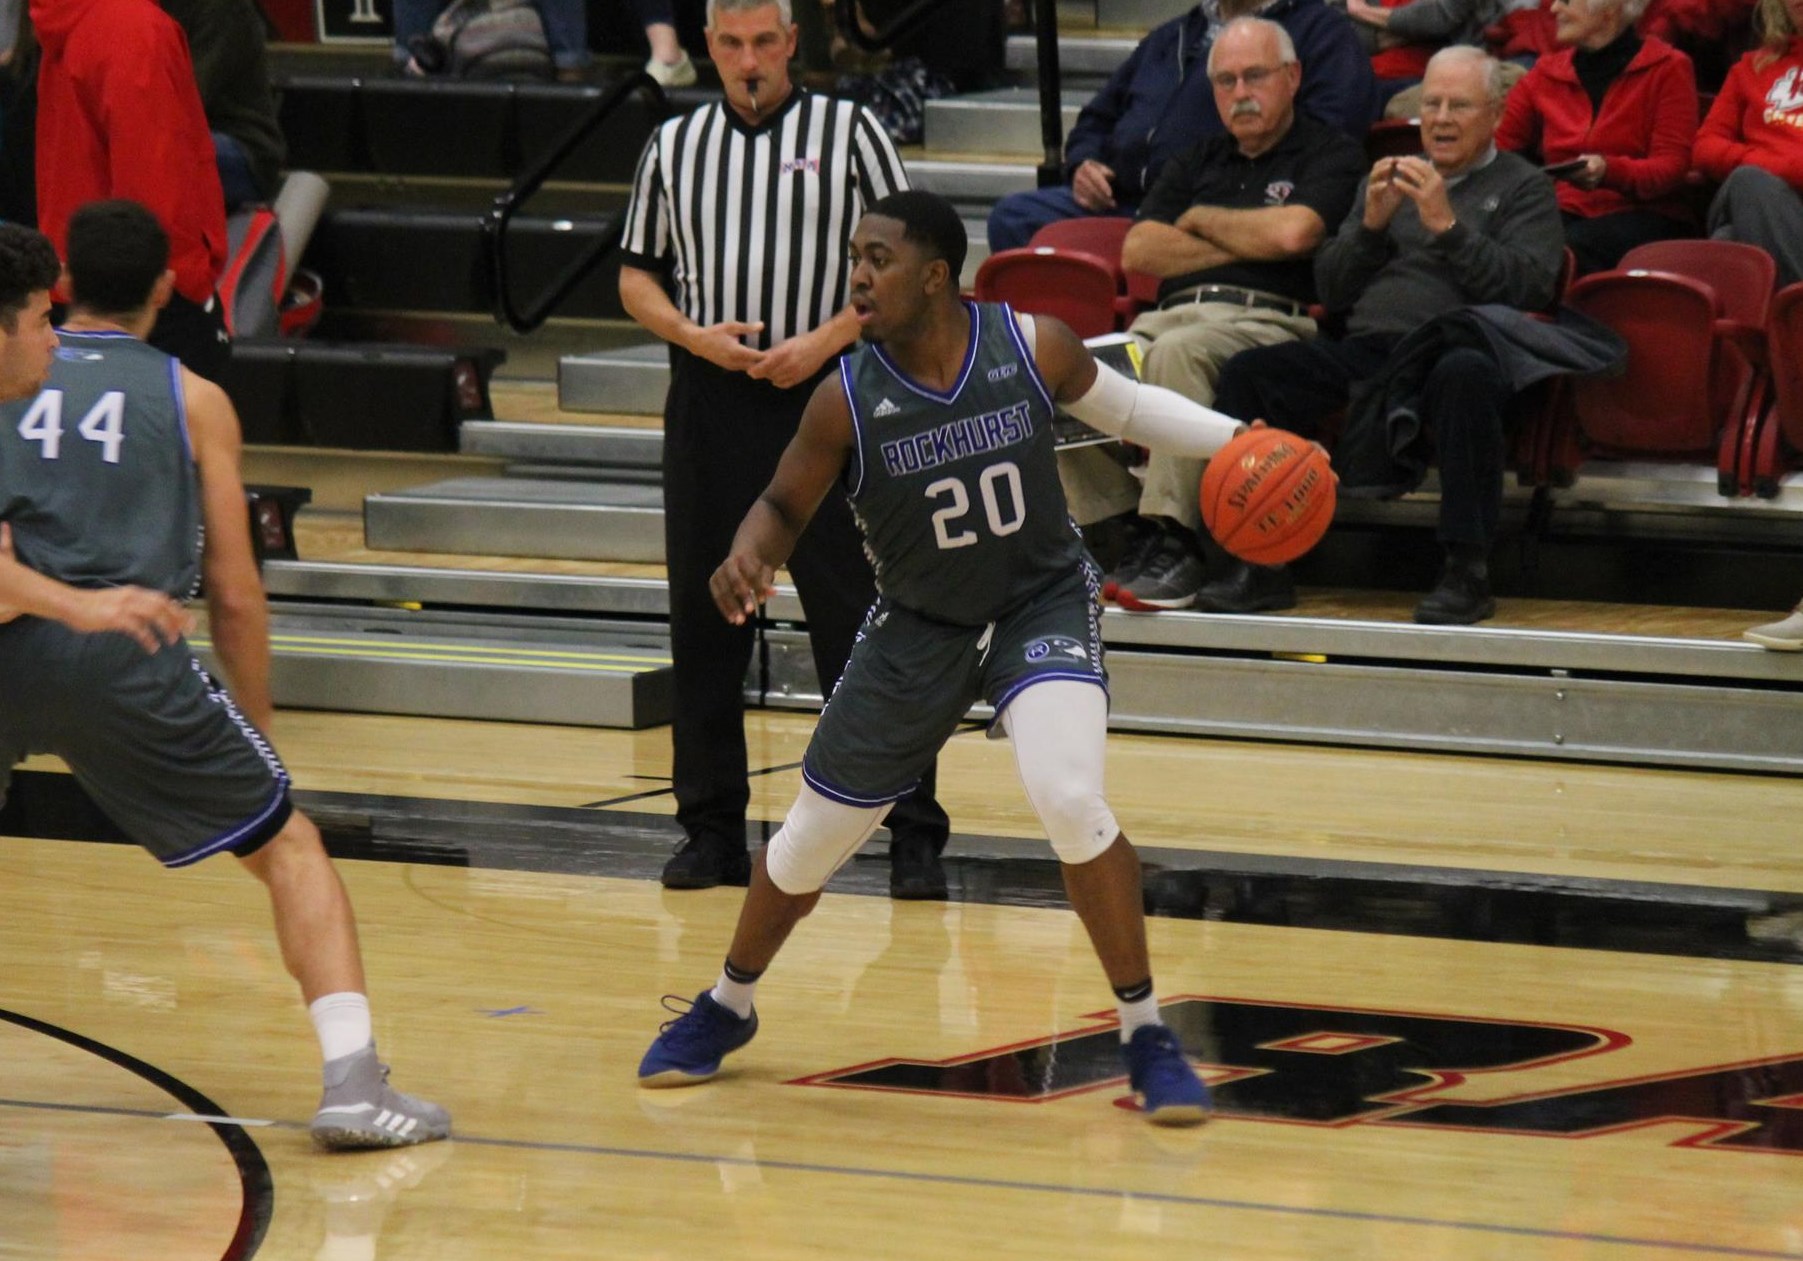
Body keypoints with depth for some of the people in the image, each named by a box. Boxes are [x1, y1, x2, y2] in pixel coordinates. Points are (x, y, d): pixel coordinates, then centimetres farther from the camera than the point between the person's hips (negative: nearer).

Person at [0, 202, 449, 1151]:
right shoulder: (192, 400, 15)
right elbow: (235, 597, 14)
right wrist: (255, 729, 23)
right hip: (124, 654, -1)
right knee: (289, 848, 10)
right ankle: (353, 1082, -4)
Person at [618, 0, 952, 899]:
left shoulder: (849, 133, 2)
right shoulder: (674, 146, 11)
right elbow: (636, 274, 16)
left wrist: (826, 339, -12)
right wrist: (691, 335, -4)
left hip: (823, 396, -3)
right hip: (709, 401, 3)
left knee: (862, 625, -5)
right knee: (703, 629, 6)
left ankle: (914, 836, -3)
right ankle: (711, 831, 16)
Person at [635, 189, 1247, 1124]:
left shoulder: (1033, 347, -18)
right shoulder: (847, 400, -18)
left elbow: (1126, 408, 2)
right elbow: (785, 506, -4)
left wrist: (1238, 441, -10)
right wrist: (747, 557, -26)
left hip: (1042, 602, -2)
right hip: (918, 626, 2)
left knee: (1070, 802, -26)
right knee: (813, 836, 10)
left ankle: (1145, 1034, -10)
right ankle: (727, 1007, 38)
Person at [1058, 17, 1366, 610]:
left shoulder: (1331, 154, 11)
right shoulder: (1198, 163, 28)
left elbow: (1291, 233, -9)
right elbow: (1138, 251, 13)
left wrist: (1201, 221, 8)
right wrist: (1243, 244, 3)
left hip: (1270, 321, -6)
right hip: (1174, 313, 6)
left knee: (1179, 352, -39)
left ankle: (1173, 538, -38)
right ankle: (1129, 532, -17)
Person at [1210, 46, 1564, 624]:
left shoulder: (1524, 188, 15)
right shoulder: (1389, 179, 29)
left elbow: (1529, 287, -4)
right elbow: (1331, 289, 22)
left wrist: (1448, 227, -10)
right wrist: (1371, 226, 5)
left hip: (1451, 350, -4)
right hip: (1364, 351, 4)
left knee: (1466, 374, -41)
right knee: (1248, 371, -20)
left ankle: (1466, 572, -36)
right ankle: (1262, 565, -20)